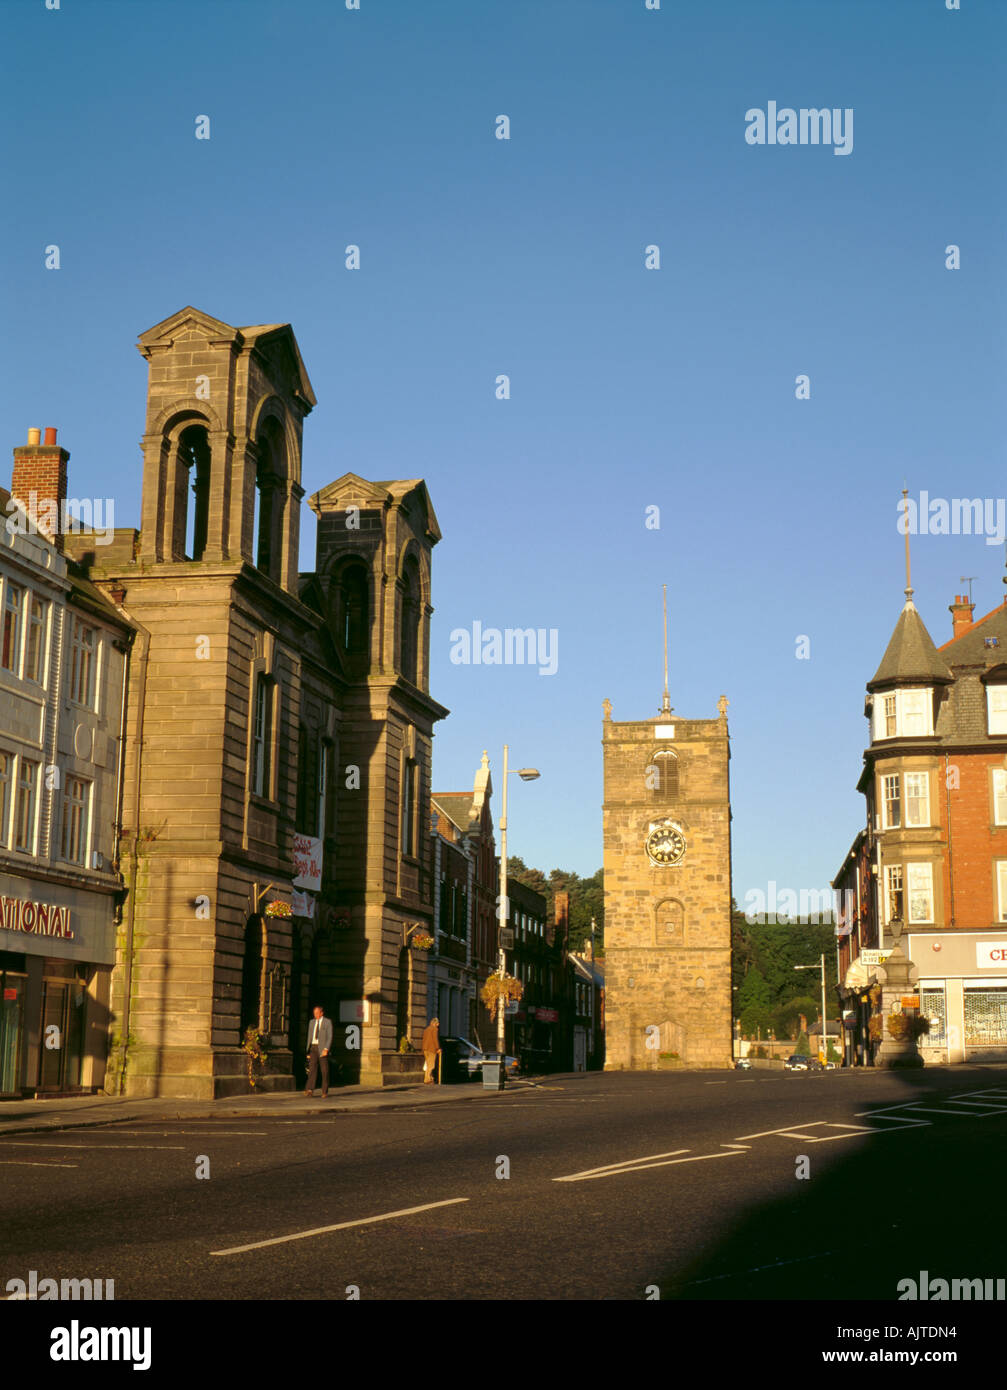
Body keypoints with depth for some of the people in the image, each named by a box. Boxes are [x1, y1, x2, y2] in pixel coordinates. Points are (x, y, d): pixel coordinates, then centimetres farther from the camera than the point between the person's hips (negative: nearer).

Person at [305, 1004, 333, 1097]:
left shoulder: (328, 1022, -1)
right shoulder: (312, 1022, 14)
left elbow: (330, 1037, -8)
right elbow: (309, 1037, 17)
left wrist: (326, 1049, -19)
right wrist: (308, 1051, 12)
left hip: (323, 1048, -4)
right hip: (313, 1048, 4)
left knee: (324, 1071, 0)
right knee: (312, 1068, -9)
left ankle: (325, 1091, 8)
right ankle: (310, 1090, -19)